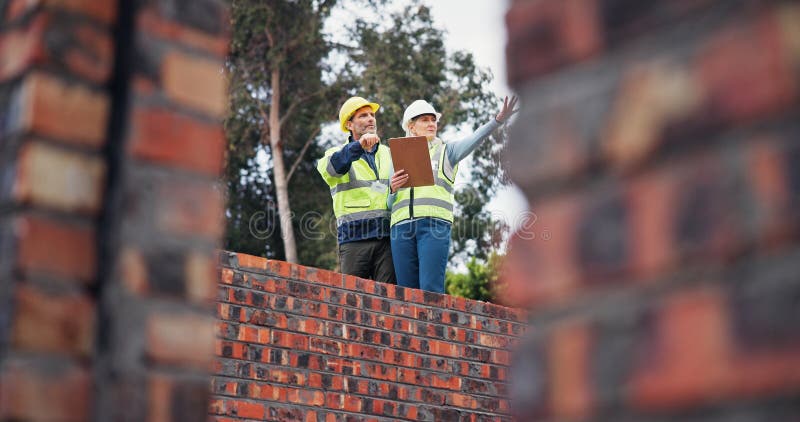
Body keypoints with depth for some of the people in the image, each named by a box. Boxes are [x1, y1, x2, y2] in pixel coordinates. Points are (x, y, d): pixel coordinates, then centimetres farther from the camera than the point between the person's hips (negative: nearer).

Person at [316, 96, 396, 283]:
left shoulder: (389, 154, 22)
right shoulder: (337, 154, 10)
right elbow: (332, 167, -14)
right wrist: (359, 146, -31)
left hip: (388, 235, 2)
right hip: (354, 237, -2)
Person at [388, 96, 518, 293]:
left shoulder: (446, 151, 18)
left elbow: (473, 140, -3)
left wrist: (498, 120, -20)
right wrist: (393, 189, -2)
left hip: (435, 224, -3)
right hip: (402, 226, 3)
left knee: (431, 291, -14)